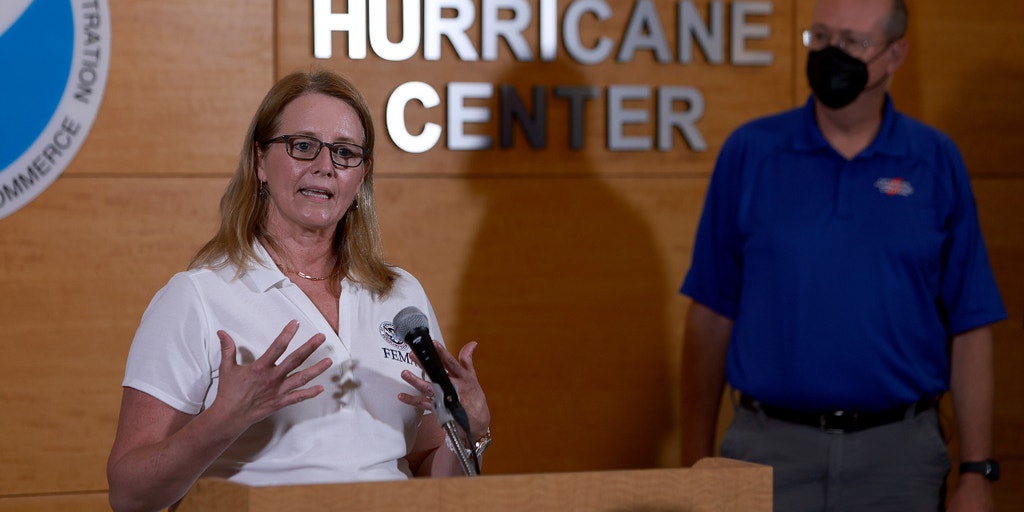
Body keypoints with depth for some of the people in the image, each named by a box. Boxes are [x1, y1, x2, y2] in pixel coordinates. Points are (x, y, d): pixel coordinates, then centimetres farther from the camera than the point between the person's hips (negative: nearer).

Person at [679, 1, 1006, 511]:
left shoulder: (937, 163, 3)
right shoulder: (749, 153, 2)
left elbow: (969, 329, 3)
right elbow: (711, 316, 3)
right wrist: (696, 463, 0)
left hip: (898, 451, 0)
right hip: (770, 449, 0)